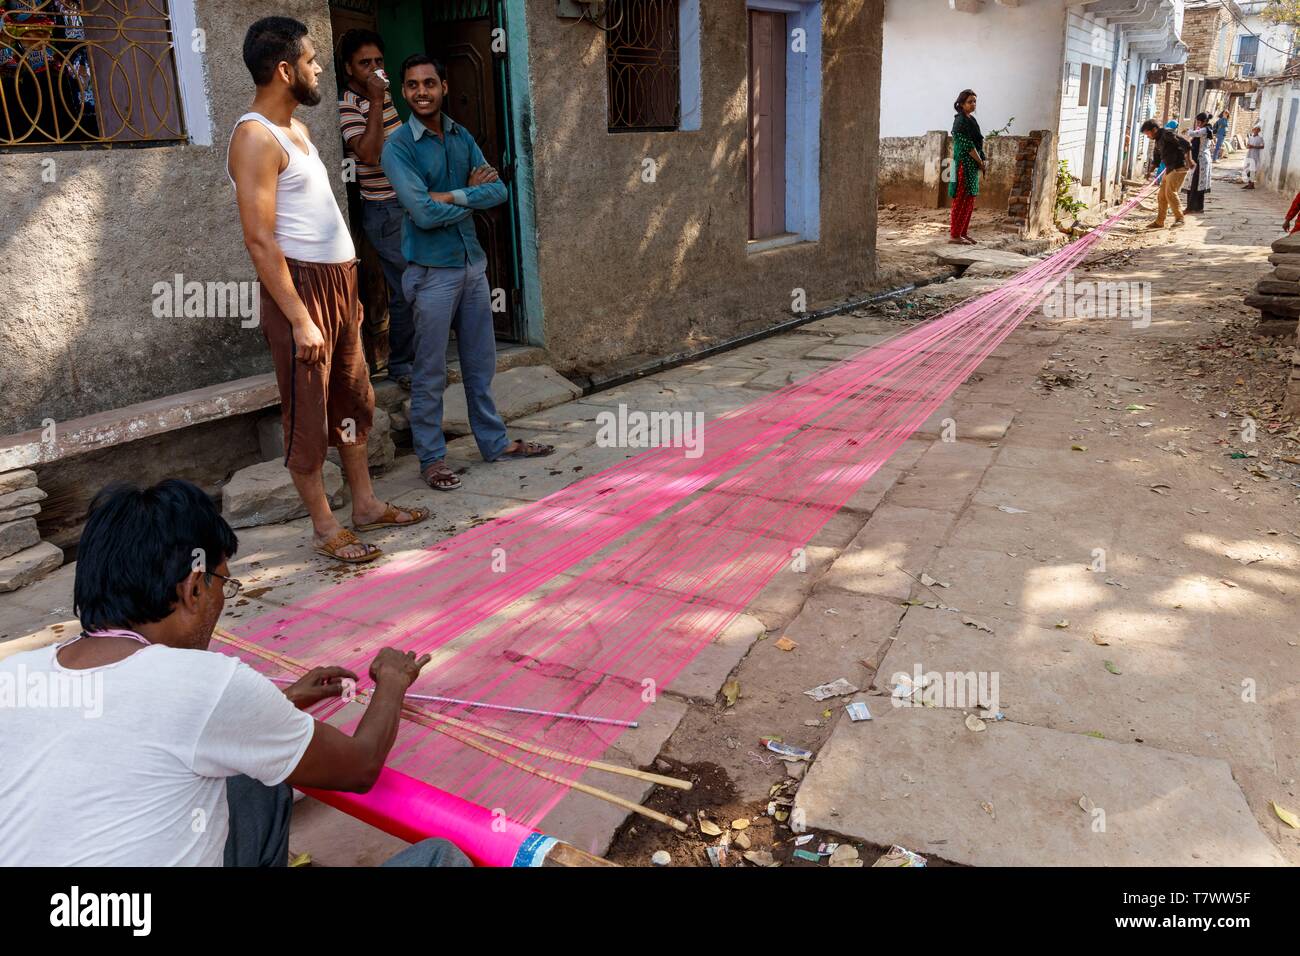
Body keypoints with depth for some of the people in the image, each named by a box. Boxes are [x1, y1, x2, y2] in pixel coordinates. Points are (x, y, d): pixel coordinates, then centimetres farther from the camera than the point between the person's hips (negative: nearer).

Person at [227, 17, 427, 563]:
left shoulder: (295, 128, 15)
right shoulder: (255, 137, -14)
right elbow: (260, 240, -20)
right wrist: (301, 319, -23)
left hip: (338, 280, 10)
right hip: (300, 287, -10)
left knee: (353, 400, 15)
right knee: (308, 415, 0)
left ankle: (366, 506, 28)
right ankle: (326, 529, 10)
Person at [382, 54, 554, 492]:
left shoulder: (462, 137, 8)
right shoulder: (399, 147, -9)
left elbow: (498, 190, -3)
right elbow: (424, 213, -20)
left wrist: (452, 196, -16)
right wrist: (472, 195, -7)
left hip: (473, 262, 6)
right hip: (432, 271, -6)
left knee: (481, 364, 15)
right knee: (431, 373, 3)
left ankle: (494, 442, 29)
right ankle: (431, 459, 14)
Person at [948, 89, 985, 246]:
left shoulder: (971, 120, 15)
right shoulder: (960, 121, -12)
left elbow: (977, 143, 16)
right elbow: (968, 145, -16)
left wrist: (985, 159, 0)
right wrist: (981, 162, -9)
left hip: (972, 166, 9)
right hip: (964, 164, -9)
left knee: (969, 200, 11)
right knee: (962, 199, -7)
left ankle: (963, 232, 17)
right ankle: (954, 235, -4)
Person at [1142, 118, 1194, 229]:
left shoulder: (1167, 134, -14)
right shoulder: (1158, 140, 15)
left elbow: (1186, 144, -21)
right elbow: (1156, 156, 28)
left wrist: (1189, 160, -24)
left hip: (1179, 168, -9)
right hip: (1169, 169, 9)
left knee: (1170, 193, -15)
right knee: (1162, 195, 8)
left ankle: (1179, 218, -7)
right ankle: (1159, 221, 13)